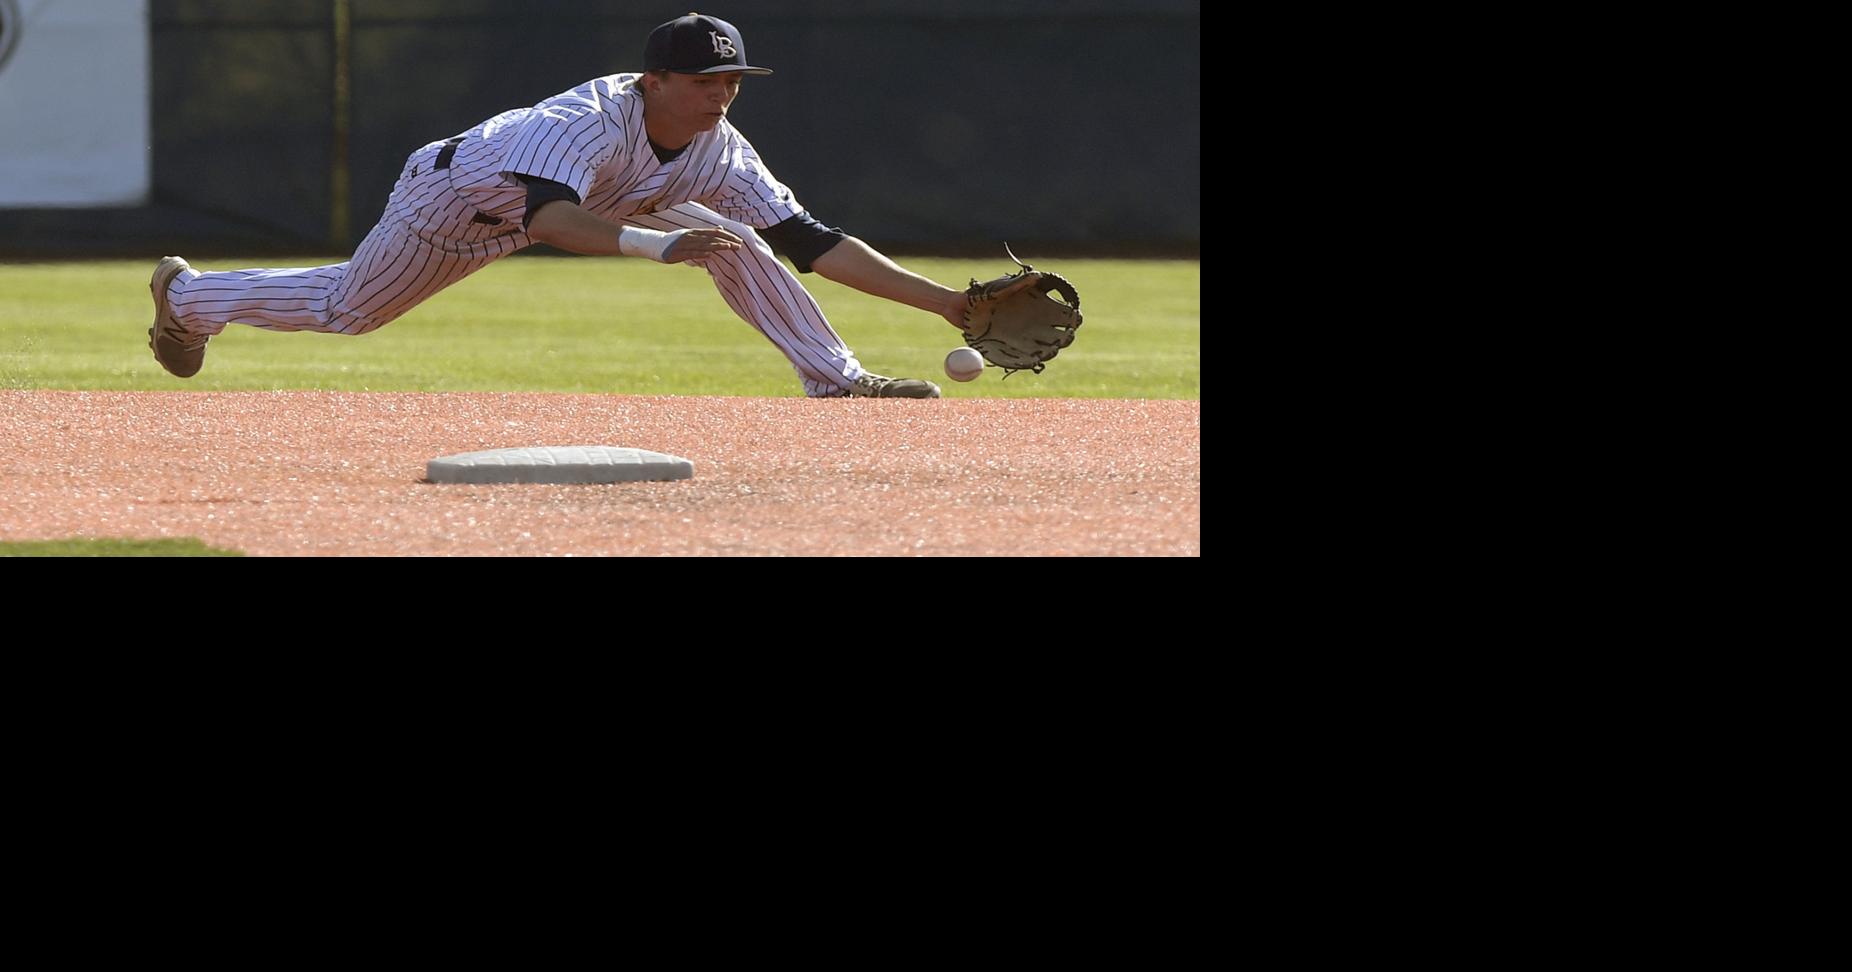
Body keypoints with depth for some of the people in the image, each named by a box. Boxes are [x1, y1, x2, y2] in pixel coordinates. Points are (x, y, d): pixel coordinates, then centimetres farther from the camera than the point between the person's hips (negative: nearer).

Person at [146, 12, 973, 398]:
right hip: (456, 195, -5)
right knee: (341, 310, 13)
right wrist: (654, 243, -72)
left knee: (734, 239, -12)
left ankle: (835, 380, -8)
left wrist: (944, 302, -33)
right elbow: (544, 217, -60)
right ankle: (184, 293, 39)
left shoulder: (718, 153, -25)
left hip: (554, 200, 5)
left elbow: (813, 243, -26)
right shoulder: (594, 119, -43)